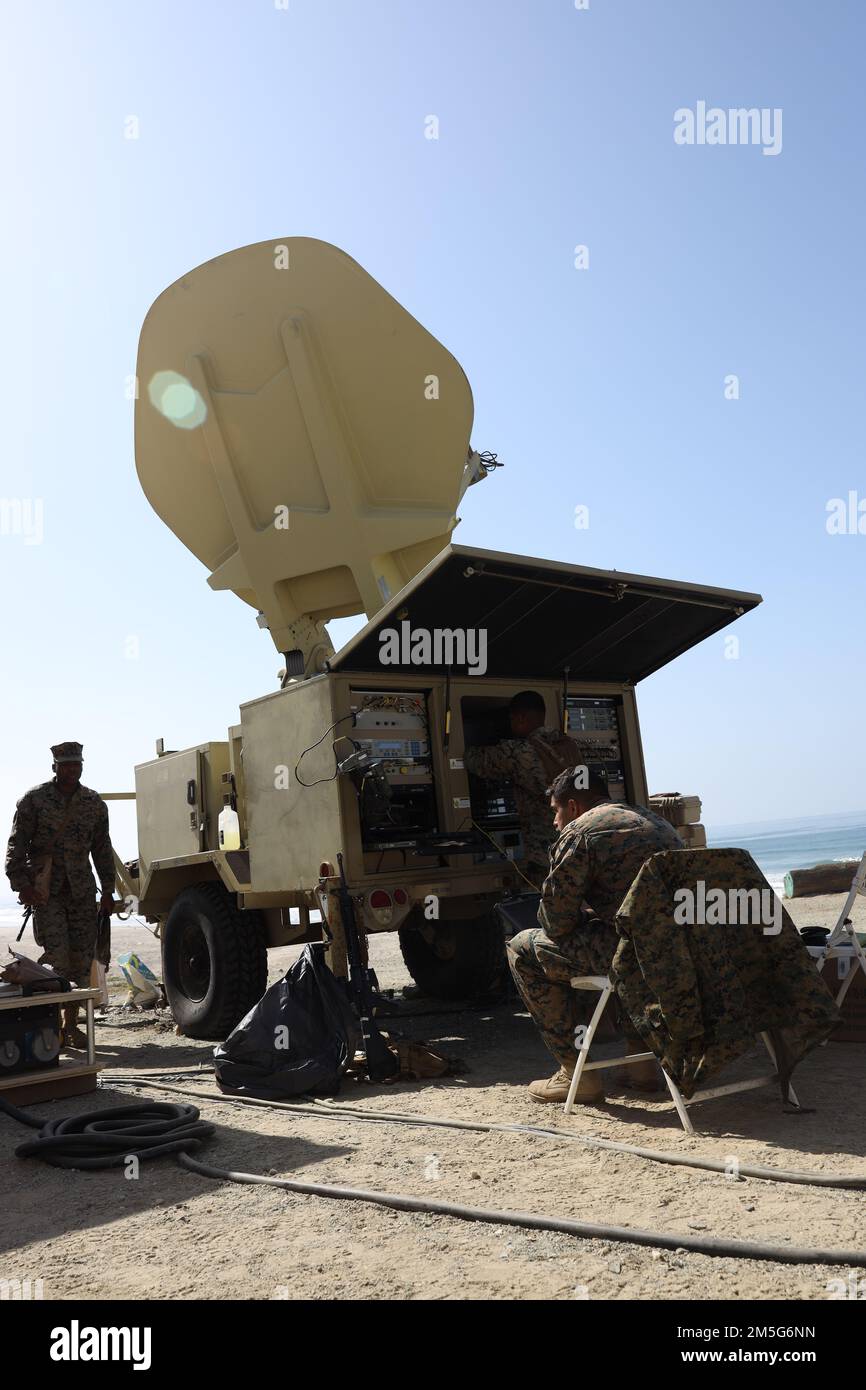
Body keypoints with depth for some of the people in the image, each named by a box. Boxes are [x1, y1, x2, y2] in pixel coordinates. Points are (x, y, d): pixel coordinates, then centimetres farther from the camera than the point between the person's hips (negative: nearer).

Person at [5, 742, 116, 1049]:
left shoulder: (95, 804, 10)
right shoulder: (34, 799, 0)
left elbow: (102, 850, 14)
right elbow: (17, 845, -3)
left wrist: (108, 890, 11)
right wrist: (22, 884, -13)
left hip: (82, 891, 4)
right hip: (45, 889, -4)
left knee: (81, 958, 3)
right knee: (57, 954, -14)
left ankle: (71, 1024, 13)